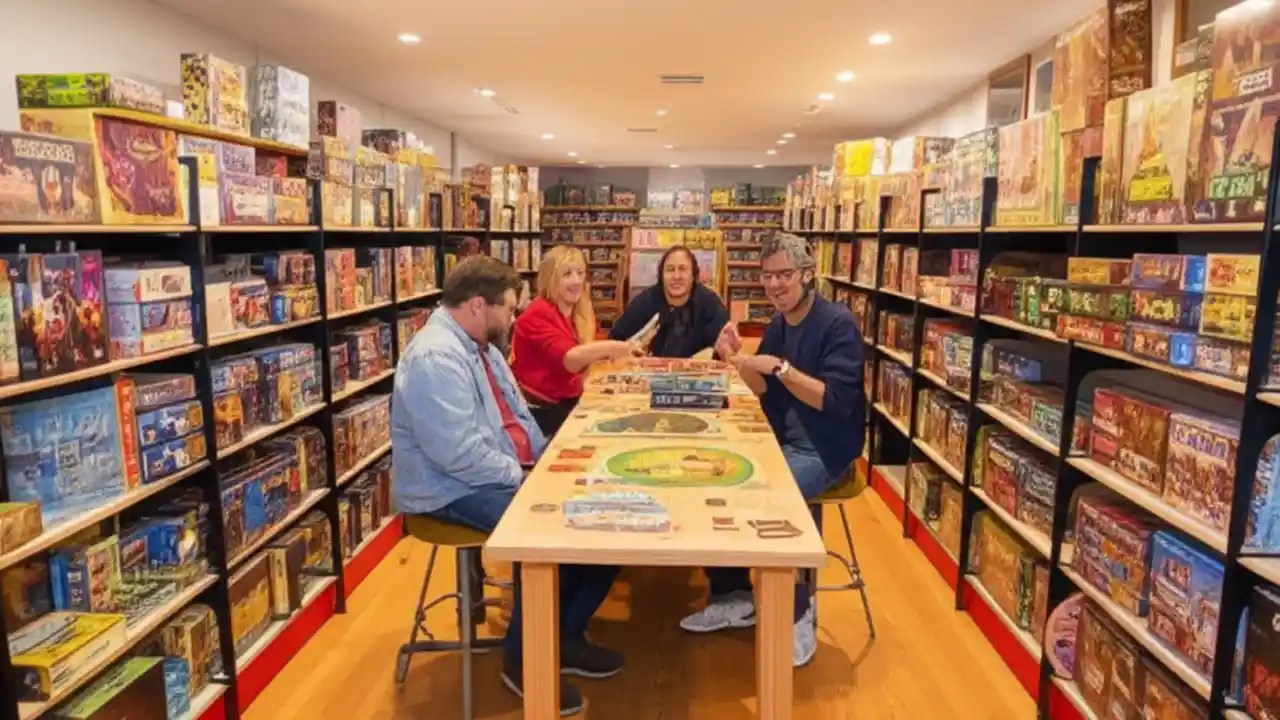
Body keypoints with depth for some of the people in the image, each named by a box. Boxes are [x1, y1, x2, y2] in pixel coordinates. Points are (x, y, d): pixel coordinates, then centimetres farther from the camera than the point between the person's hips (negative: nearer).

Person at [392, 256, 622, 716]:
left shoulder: (479, 346, 13)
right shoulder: (436, 358, -21)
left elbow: (517, 415, 20)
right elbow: (459, 453, -28)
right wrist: (523, 475, -19)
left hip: (506, 475, 10)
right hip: (456, 491, -10)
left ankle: (565, 635, 12)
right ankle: (524, 658, -7)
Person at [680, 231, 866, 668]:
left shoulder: (837, 324, -15)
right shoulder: (778, 325, 9)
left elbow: (837, 401, -23)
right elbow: (765, 391, 10)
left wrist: (781, 367, -29)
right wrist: (737, 359, -7)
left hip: (822, 450, -8)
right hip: (781, 440, 8)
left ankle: (797, 613, -5)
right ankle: (734, 598, 10)